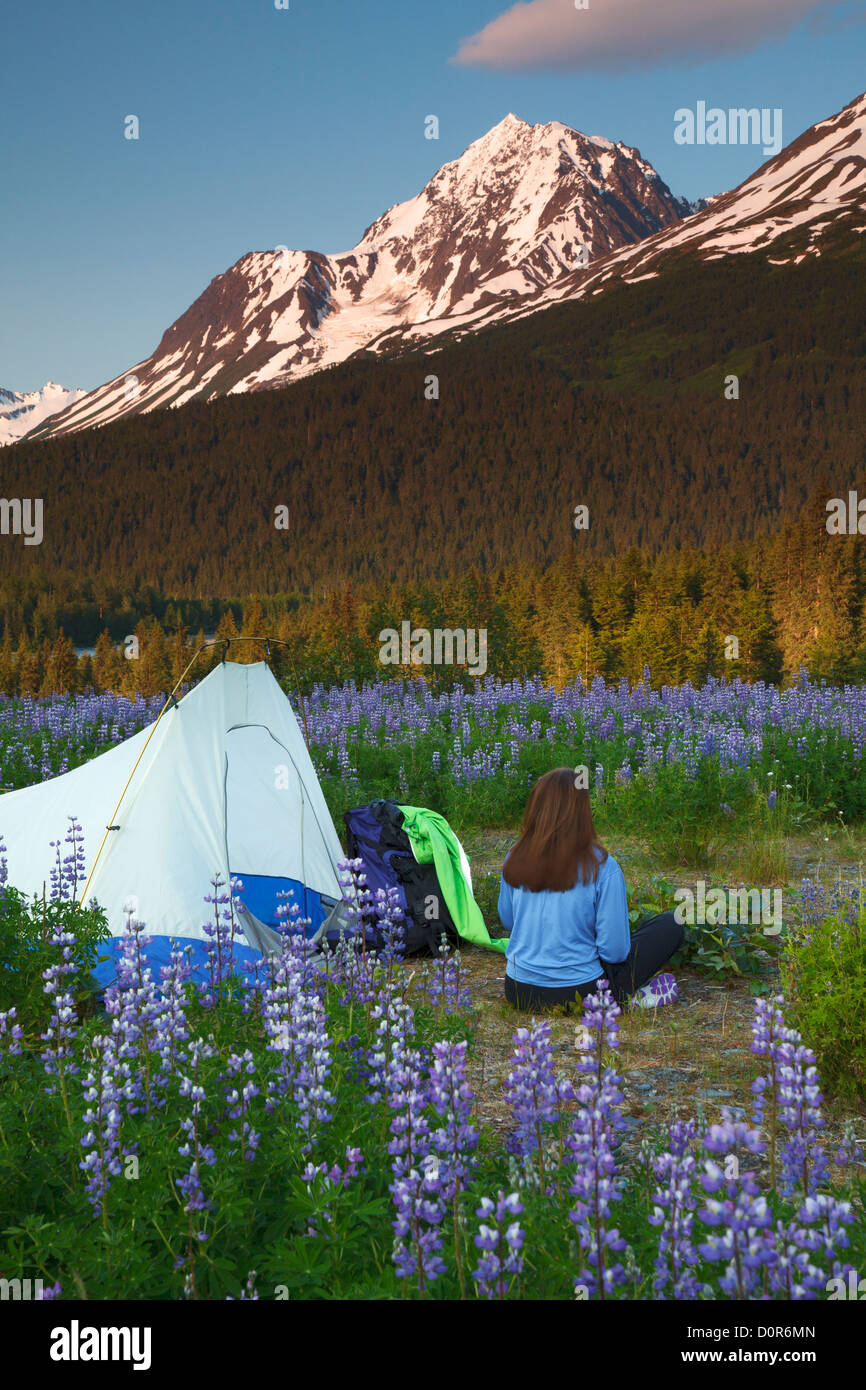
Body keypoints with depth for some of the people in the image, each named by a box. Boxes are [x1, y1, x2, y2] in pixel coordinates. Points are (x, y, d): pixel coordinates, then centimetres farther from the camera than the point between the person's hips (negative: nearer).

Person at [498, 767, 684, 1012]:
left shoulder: (514, 861, -6)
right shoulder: (603, 868, -18)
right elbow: (615, 951, -13)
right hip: (579, 994, -5)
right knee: (672, 924, 10)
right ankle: (631, 996, 5)